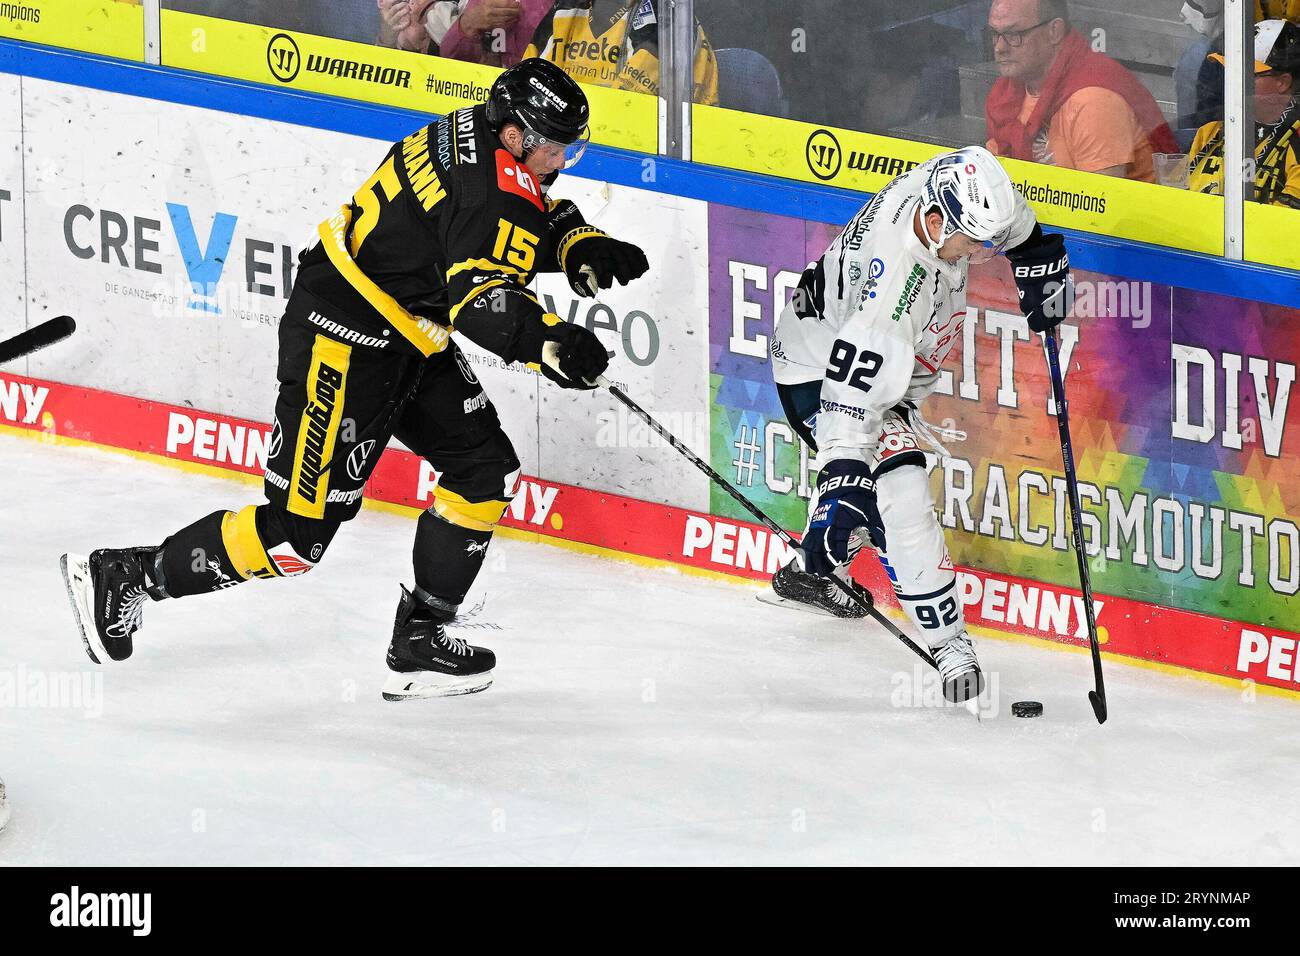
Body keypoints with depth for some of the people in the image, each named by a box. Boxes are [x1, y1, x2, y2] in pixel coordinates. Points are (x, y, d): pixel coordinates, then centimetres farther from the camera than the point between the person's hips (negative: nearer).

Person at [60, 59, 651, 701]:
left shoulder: (476, 137, 6)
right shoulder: (493, 189, -24)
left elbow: (539, 218, 22)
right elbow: (484, 302, -36)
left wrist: (585, 248, 2)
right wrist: (551, 344, -51)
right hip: (345, 341, -11)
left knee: (485, 468, 10)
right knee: (297, 530, -8)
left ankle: (421, 638, 13)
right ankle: (125, 577, 3)